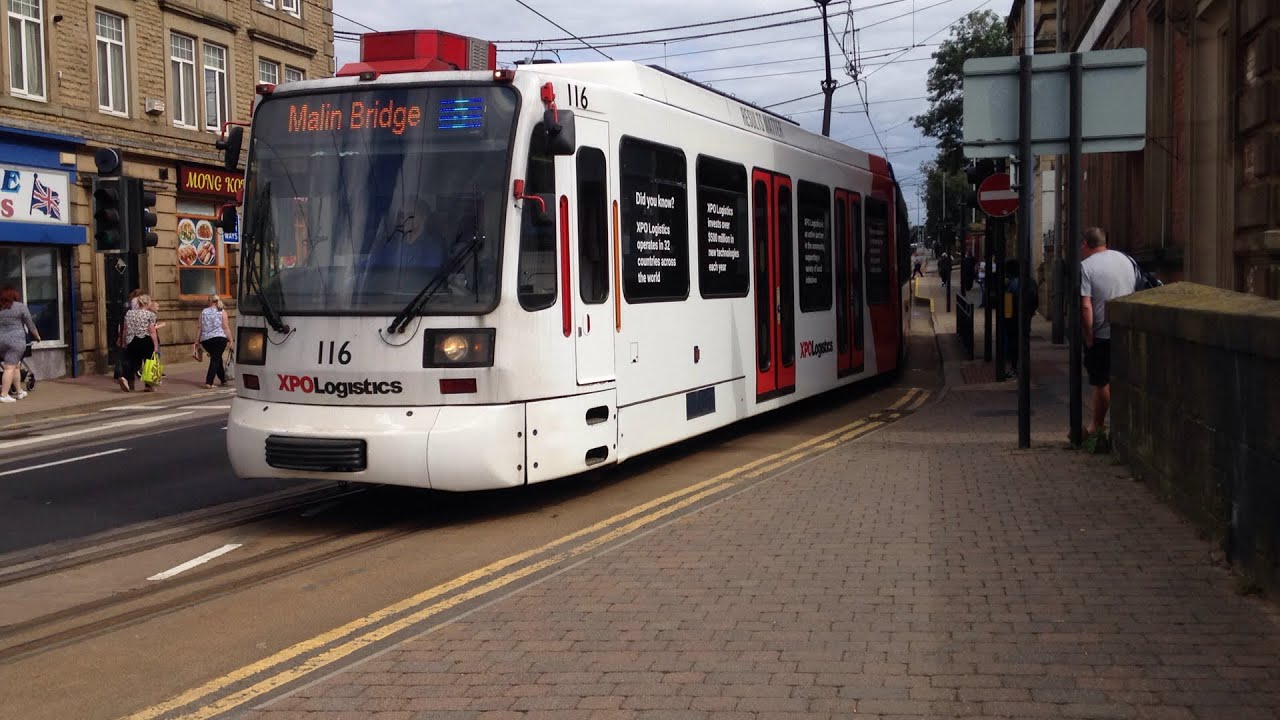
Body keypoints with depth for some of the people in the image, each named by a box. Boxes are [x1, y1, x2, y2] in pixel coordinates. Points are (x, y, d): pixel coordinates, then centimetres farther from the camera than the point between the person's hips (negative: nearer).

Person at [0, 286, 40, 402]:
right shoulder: (20, 307, -3)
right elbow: (30, 324, 1)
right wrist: (37, 336, 14)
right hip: (15, 340, -5)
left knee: (15, 366, 17)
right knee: (10, 368, -5)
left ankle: (19, 391, 23)